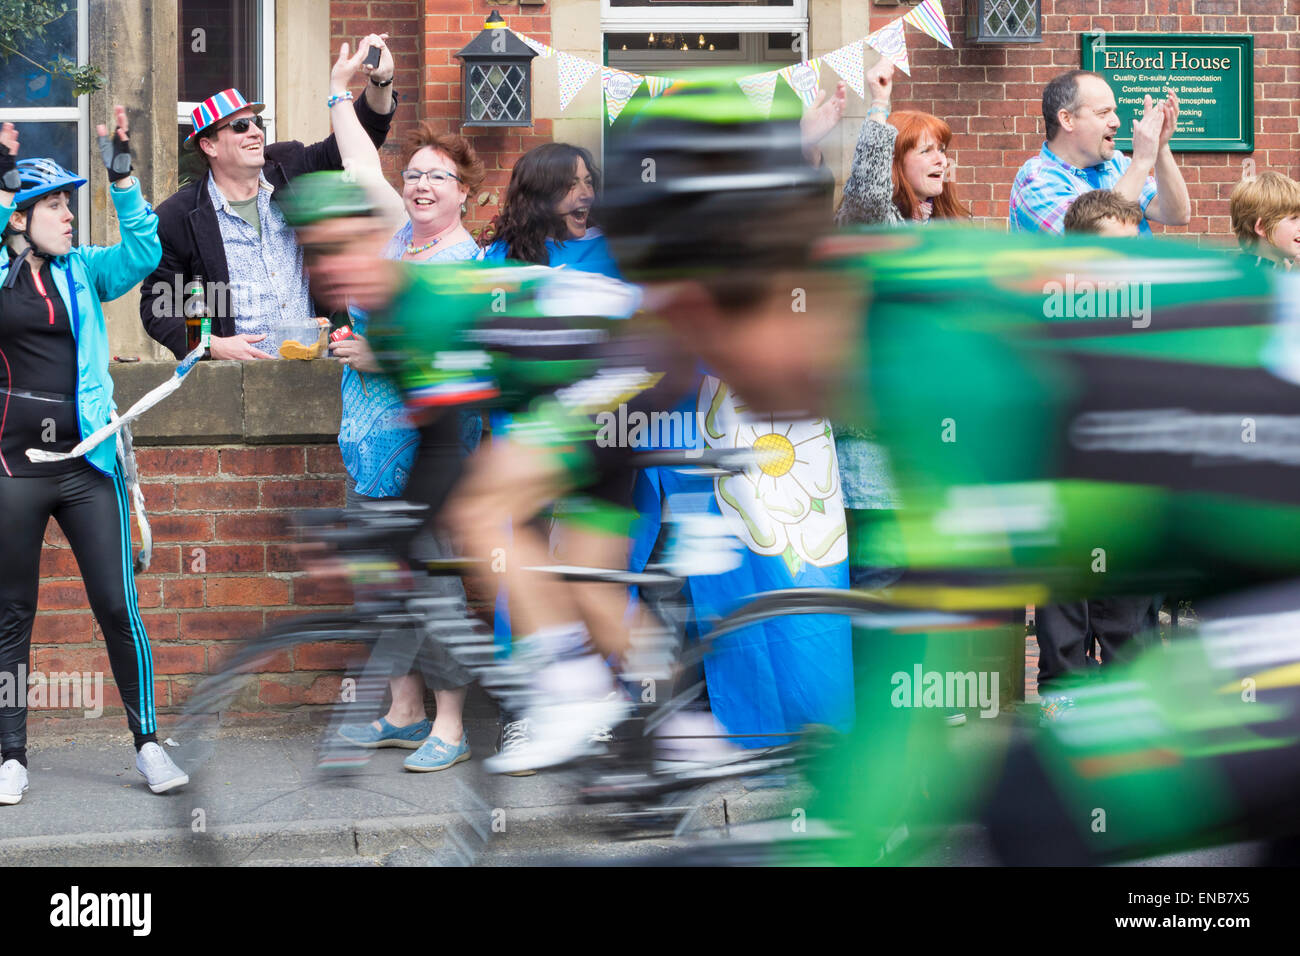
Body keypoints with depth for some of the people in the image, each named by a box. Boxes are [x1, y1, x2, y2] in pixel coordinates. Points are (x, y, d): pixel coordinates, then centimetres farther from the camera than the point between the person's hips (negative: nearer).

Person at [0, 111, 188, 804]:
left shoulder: (84, 270, 9)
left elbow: (144, 252, -3)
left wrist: (122, 177, -11)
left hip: (86, 464, 2)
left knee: (118, 608, 0)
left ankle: (147, 741, 12)